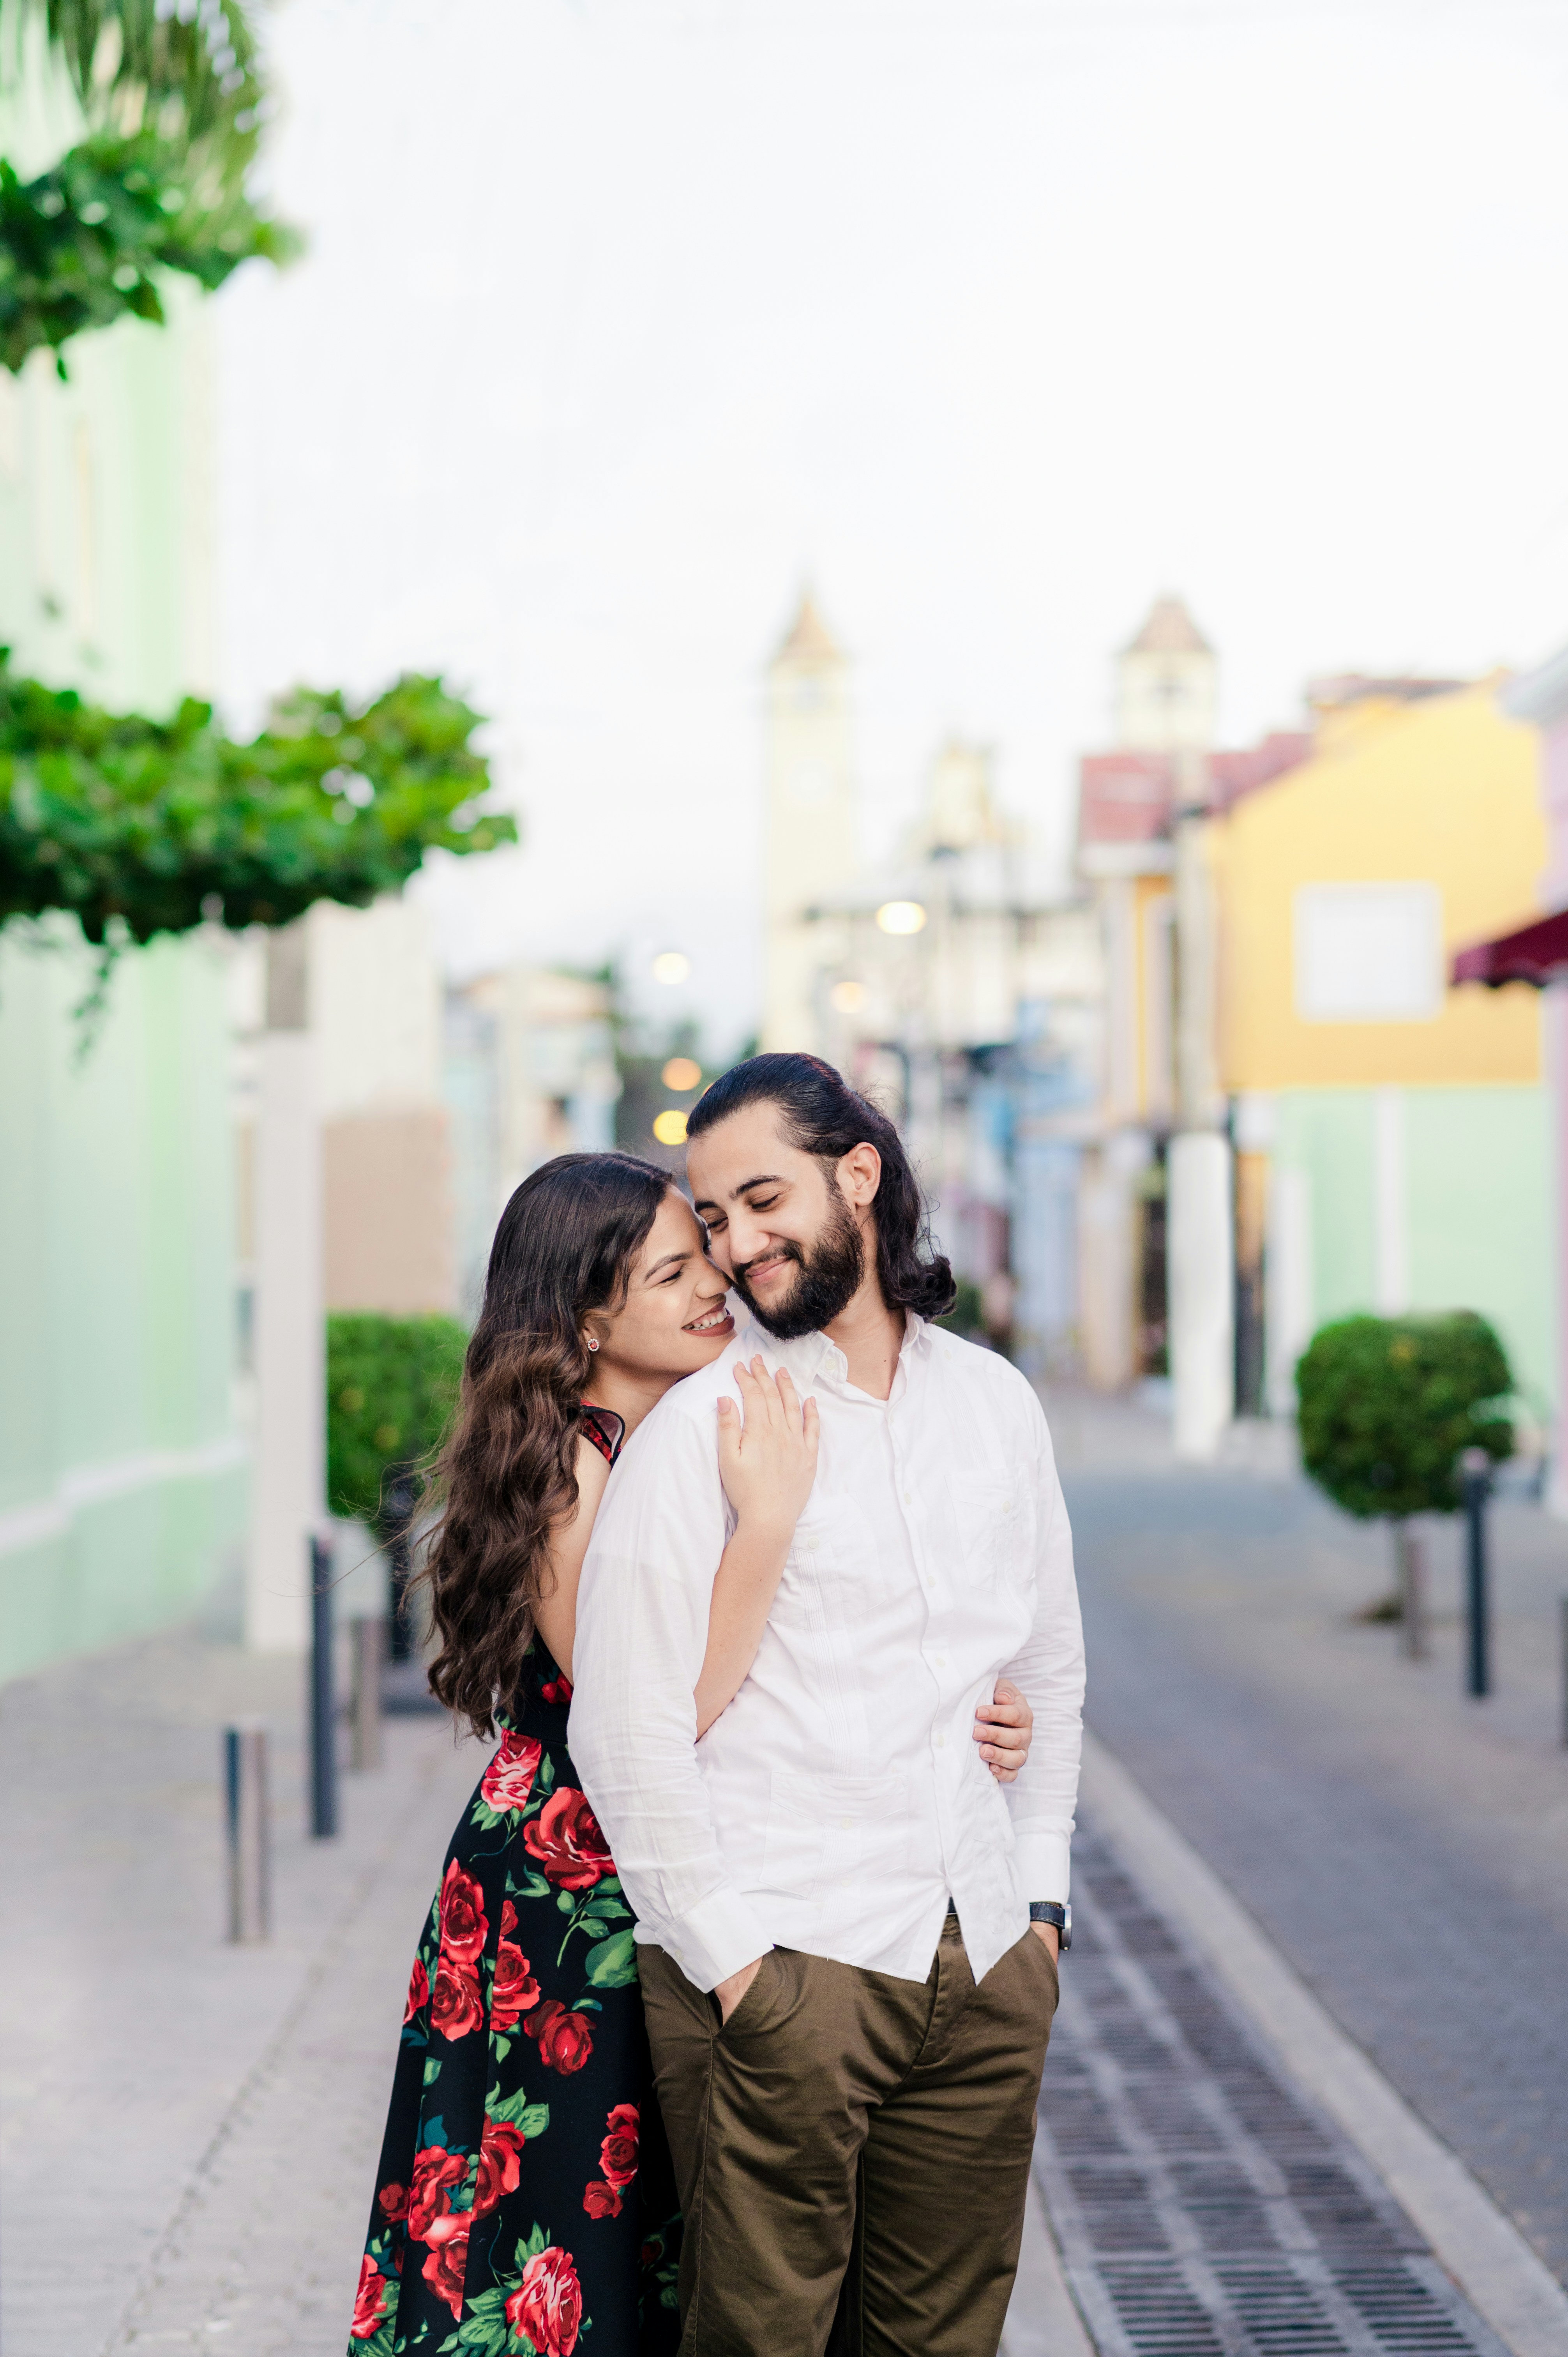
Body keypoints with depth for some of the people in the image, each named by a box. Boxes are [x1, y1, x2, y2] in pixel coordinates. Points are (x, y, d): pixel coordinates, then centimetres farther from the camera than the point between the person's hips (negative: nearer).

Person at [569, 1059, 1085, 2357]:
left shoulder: (996, 1401, 11)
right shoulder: (699, 1425, -5)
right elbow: (628, 1730, -8)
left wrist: (1039, 1896, 11)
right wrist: (732, 1959, -10)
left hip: (989, 1975, 5)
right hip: (782, 1971, -4)